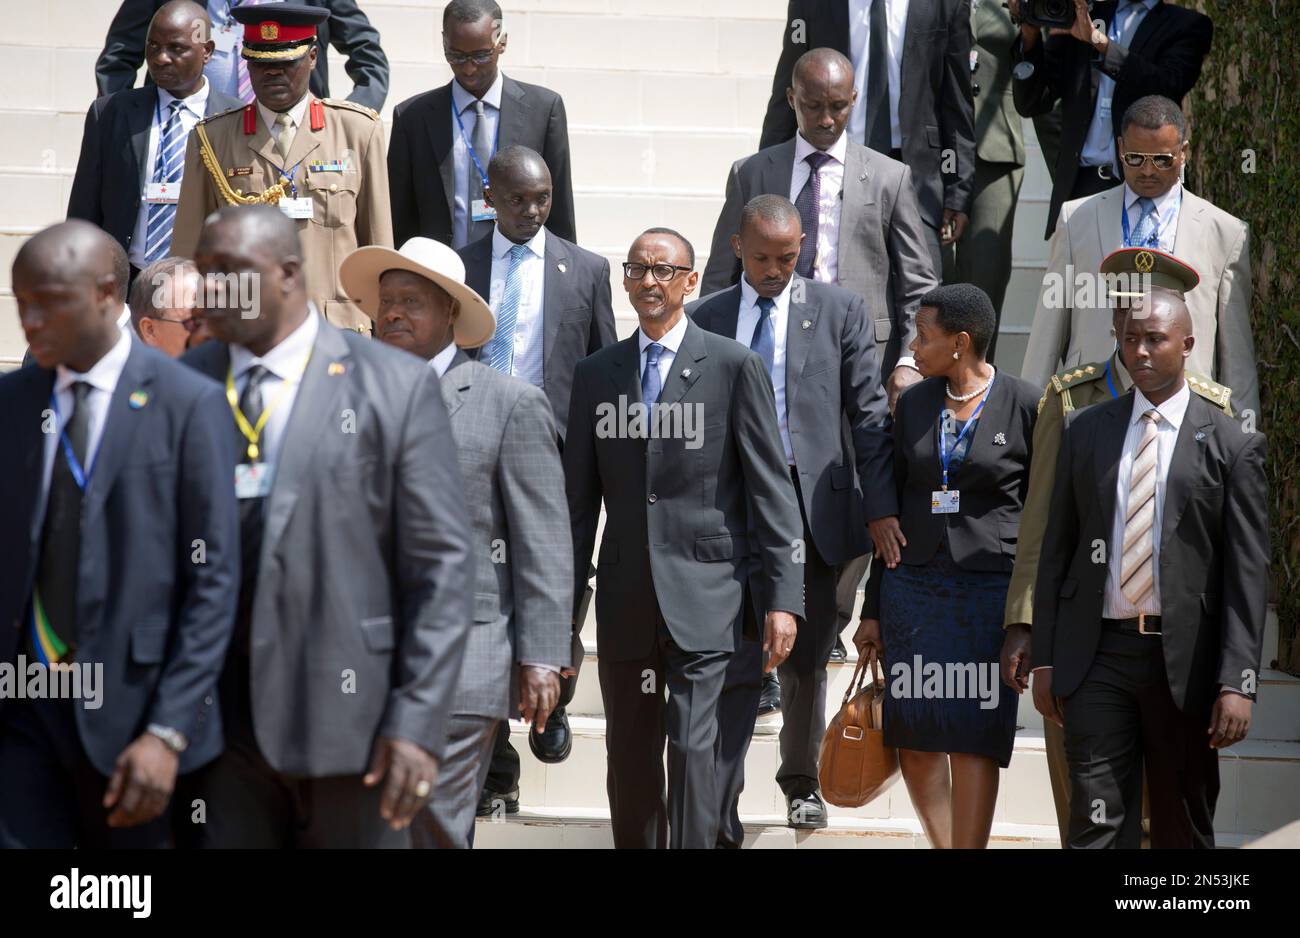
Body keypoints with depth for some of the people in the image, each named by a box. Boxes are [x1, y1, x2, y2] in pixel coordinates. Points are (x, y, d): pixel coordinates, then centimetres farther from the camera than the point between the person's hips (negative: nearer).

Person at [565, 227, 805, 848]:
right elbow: (579, 499, 13)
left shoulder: (734, 366, 1)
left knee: (692, 745, -12)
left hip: (702, 592, -4)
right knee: (629, 759, 8)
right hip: (624, 597, 4)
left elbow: (770, 489, -1)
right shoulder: (596, 374, 11)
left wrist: (782, 596, -7)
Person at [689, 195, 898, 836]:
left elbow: (868, 416, 0)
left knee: (805, 661, 12)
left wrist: (880, 507, -8)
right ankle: (721, 808, -5)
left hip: (814, 505, 0)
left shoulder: (839, 312, 3)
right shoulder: (706, 319, 7)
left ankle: (802, 782, 30)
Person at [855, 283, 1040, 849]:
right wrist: (873, 608, 14)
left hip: (990, 585, -4)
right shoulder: (914, 405, 10)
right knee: (914, 737, 1)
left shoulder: (1025, 405, -3)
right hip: (913, 584, 4)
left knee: (973, 738, -7)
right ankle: (944, 843, 20)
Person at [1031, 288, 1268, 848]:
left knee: (1184, 831, 9)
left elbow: (1247, 575, -3)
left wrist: (1238, 682, -11)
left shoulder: (1231, 444, 1)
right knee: (1096, 824, -5)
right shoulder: (1084, 431, 10)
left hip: (1185, 659, -1)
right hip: (1097, 655, 2)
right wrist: (1044, 658, 6)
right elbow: (1056, 550, 11)